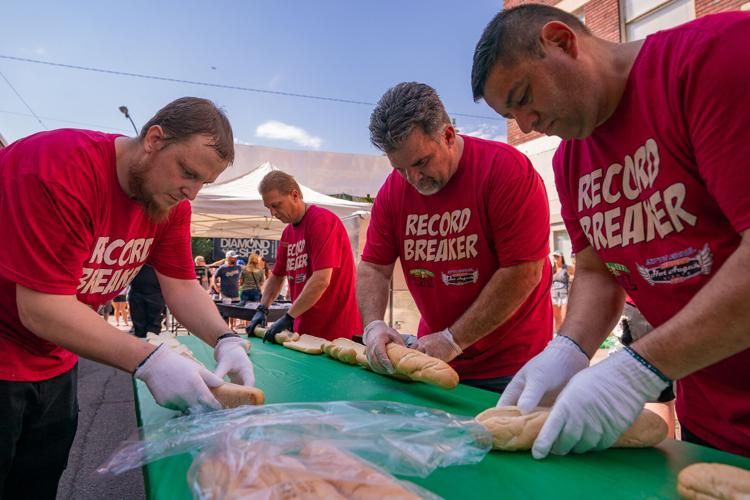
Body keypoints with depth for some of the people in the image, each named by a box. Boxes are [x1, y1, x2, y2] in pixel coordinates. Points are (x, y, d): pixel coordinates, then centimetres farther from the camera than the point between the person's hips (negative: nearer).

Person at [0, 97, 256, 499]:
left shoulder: (170, 200, -7)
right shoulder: (62, 166, -30)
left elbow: (181, 286, -8)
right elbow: (40, 310, -31)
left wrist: (225, 340, -25)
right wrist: (149, 361, -37)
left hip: (54, 362, 7)